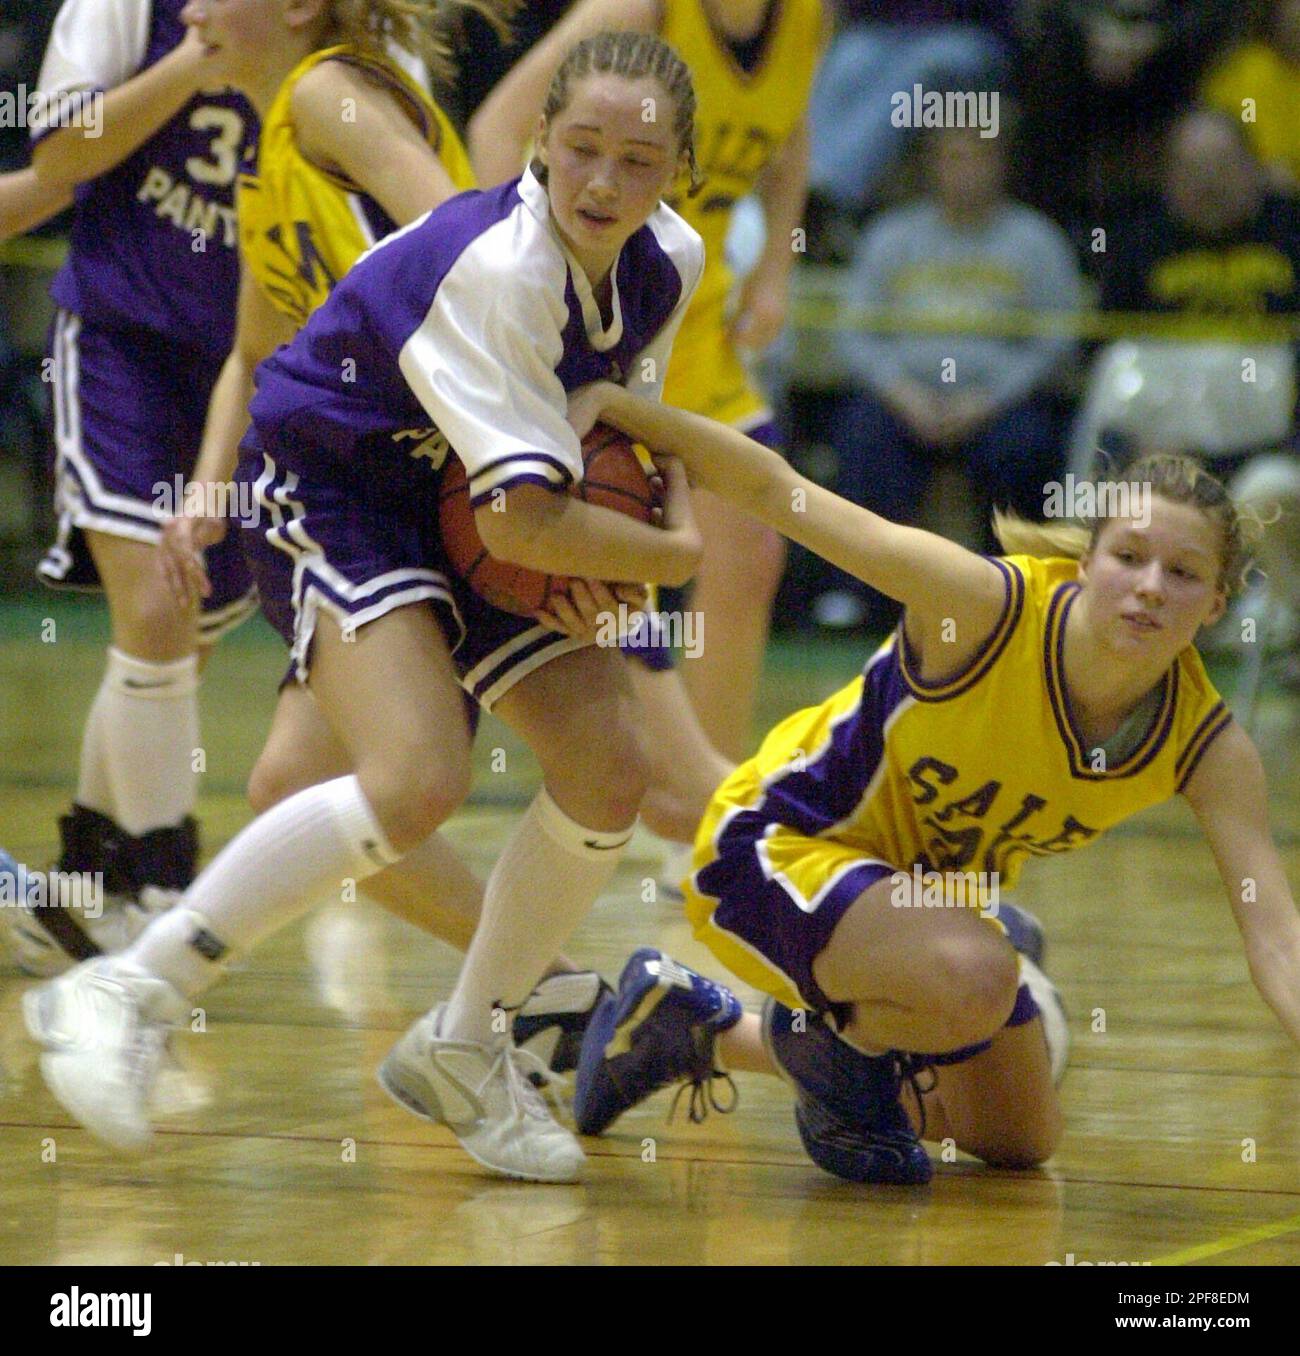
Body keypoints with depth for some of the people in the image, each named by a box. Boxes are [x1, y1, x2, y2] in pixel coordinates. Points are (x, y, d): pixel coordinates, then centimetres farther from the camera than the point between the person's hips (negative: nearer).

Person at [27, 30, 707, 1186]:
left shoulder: (671, 261, -6)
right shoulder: (494, 267, -31)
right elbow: (524, 523, -32)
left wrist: (641, 500, -3)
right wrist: (672, 555, -16)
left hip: (463, 506, 8)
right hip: (329, 491, -8)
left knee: (608, 776, -4)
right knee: (418, 779, -28)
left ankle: (463, 1049, 18)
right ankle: (126, 1001, -17)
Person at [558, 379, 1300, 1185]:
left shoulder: (1206, 747, -20)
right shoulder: (990, 606, -33)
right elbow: (776, 491, -26)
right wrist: (613, 406, -32)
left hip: (931, 890, 7)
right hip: (781, 843, -7)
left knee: (1019, 1141, 20)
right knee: (976, 979, -36)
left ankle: (711, 1031, 35)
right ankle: (831, 1040, 1)